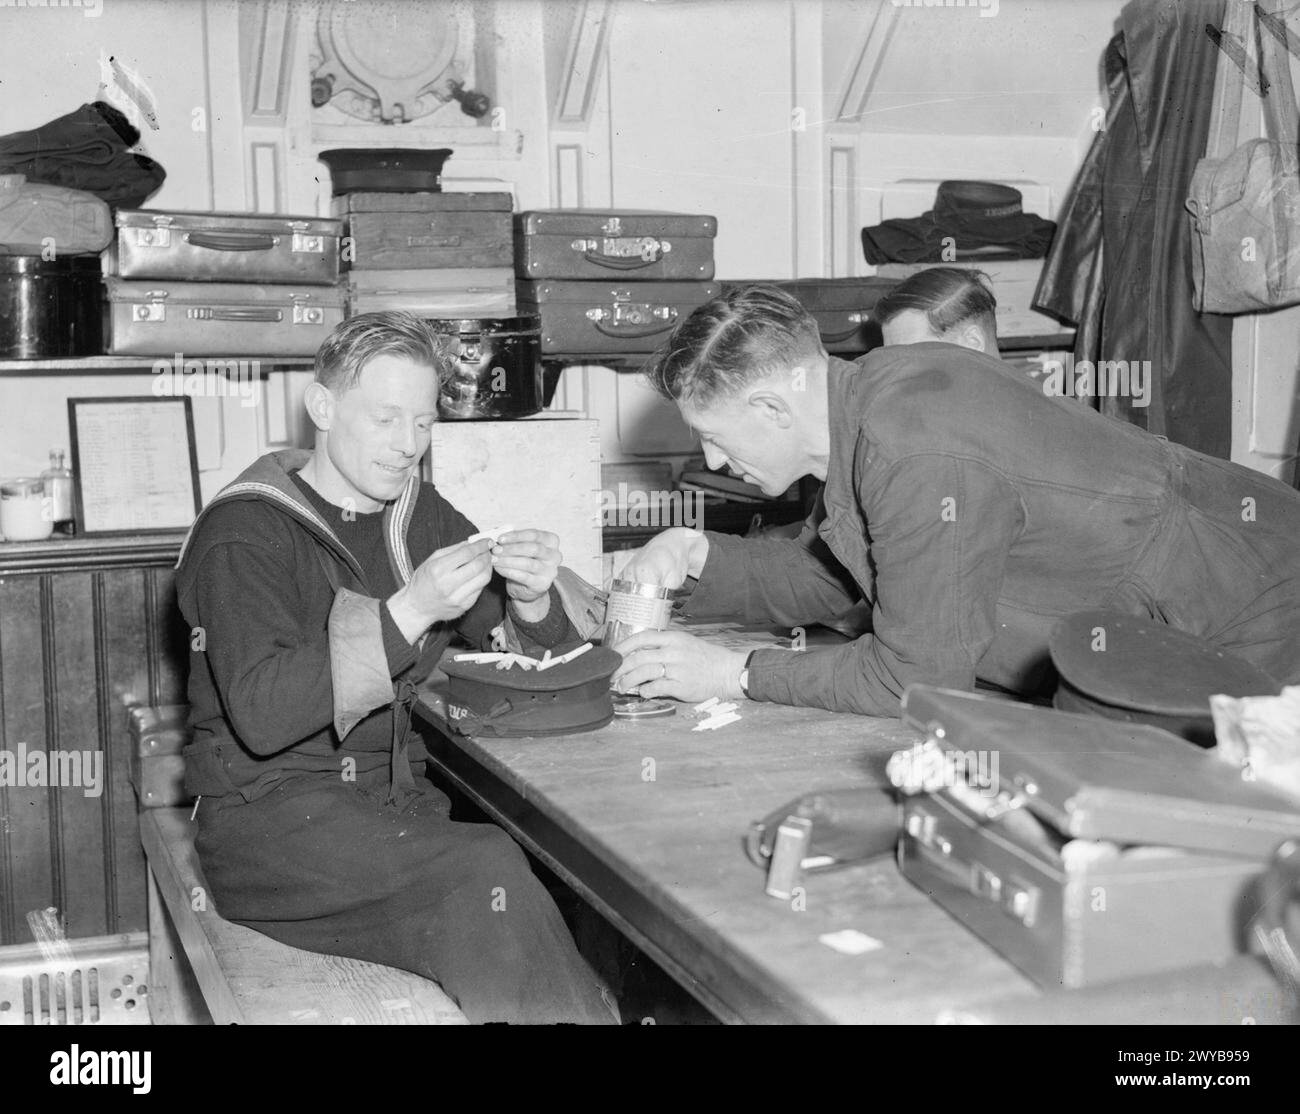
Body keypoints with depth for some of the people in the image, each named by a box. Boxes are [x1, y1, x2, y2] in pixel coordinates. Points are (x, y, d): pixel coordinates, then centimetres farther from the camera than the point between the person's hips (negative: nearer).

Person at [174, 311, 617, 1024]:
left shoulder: (419, 515, 13)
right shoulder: (242, 534, -7)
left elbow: (525, 655, 15)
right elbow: (261, 714, -21)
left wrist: (532, 600, -9)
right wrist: (409, 613, -28)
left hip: (391, 797, 5)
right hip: (268, 814, -5)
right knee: (487, 871, -28)